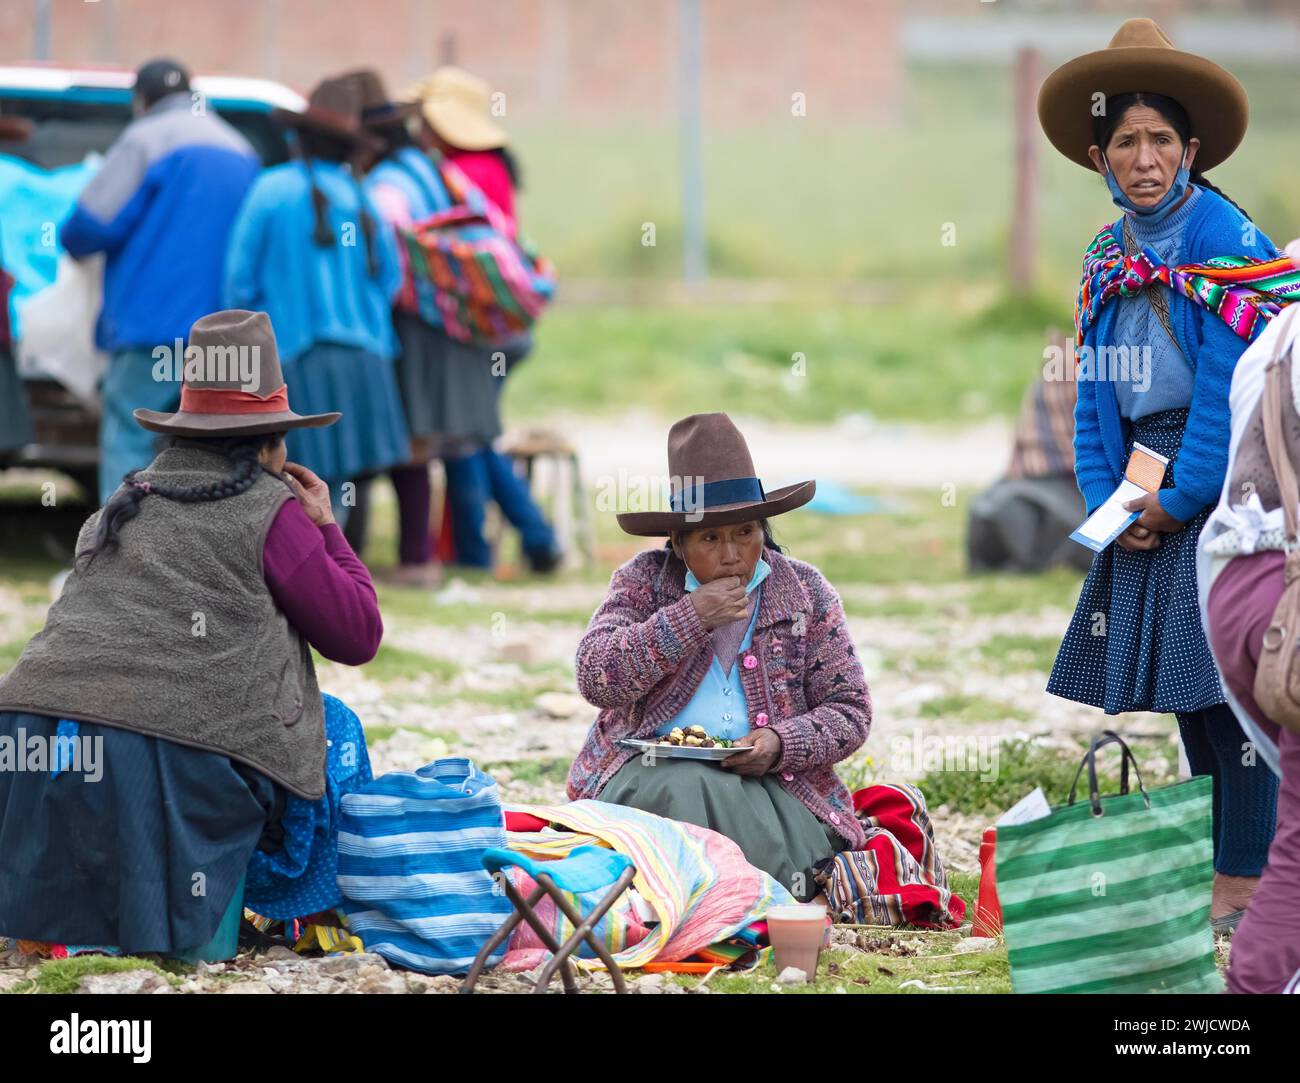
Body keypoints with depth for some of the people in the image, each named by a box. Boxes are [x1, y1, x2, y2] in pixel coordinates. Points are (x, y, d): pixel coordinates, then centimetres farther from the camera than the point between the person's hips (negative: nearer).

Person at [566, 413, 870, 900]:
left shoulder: (805, 592, 9)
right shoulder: (644, 581, 6)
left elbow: (849, 711, 8)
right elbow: (596, 680, -9)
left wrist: (783, 744, -13)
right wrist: (692, 617, -14)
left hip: (772, 781, 0)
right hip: (649, 773, 0)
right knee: (689, 788, -34)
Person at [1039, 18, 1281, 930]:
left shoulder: (1223, 235, -9)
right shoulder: (1106, 260, 13)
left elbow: (1233, 378, -14)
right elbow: (1094, 391, 15)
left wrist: (1183, 494, -13)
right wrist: (1105, 499, 2)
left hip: (1224, 487, -7)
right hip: (1149, 494, 7)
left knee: (1225, 679, -8)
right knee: (1182, 686, 9)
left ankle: (1243, 879, -4)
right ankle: (1221, 862, 16)